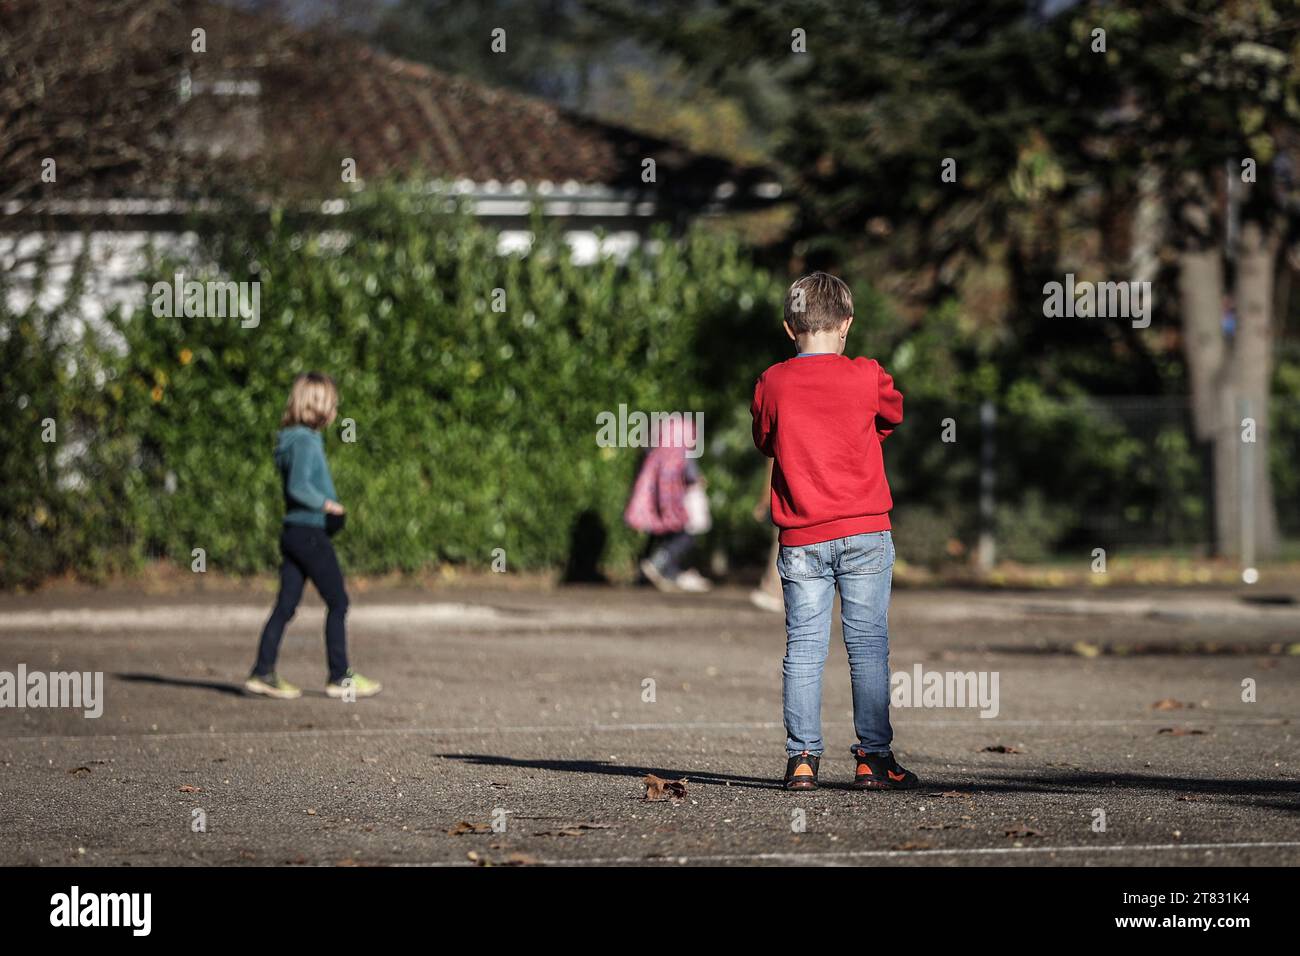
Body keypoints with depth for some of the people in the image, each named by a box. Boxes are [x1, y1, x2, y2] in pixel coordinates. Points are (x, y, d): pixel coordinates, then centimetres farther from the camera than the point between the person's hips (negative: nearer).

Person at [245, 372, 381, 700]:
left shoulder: (291, 439, 13)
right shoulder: (306, 441, -15)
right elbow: (299, 487, -24)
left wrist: (326, 504, 4)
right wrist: (328, 504, -12)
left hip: (293, 534, 9)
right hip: (311, 533, -9)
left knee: (285, 606, 8)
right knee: (338, 603, 1)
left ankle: (263, 672, 7)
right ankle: (340, 677, 6)